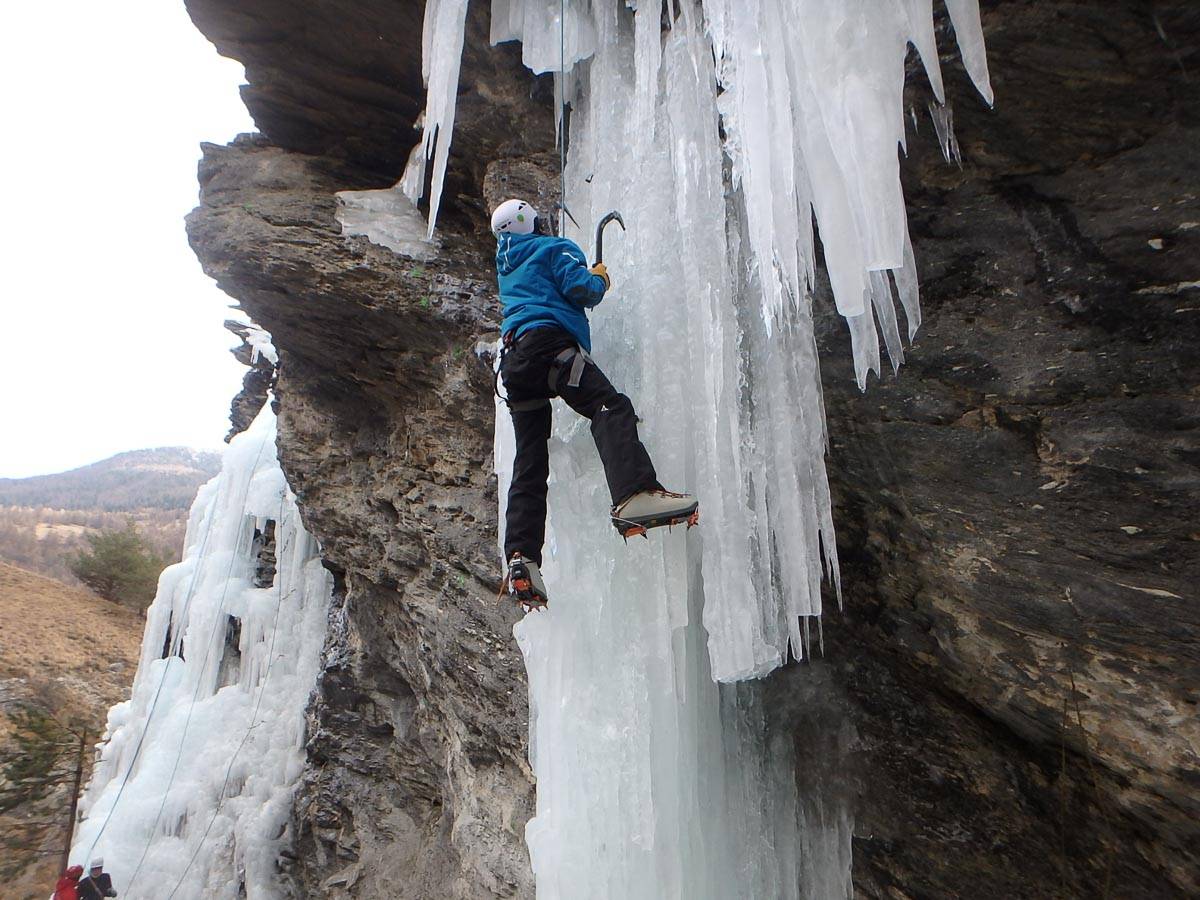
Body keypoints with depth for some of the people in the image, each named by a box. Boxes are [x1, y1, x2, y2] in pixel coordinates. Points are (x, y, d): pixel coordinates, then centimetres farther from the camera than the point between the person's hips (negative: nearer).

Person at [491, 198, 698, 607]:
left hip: (513, 359, 7)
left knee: (529, 463, 0)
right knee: (611, 407, -26)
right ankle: (635, 496, -53)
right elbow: (581, 289, -2)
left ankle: (521, 558, -10)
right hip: (548, 343, -7)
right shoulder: (556, 247, 15)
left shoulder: (505, 266, 37)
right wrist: (600, 277, 19)